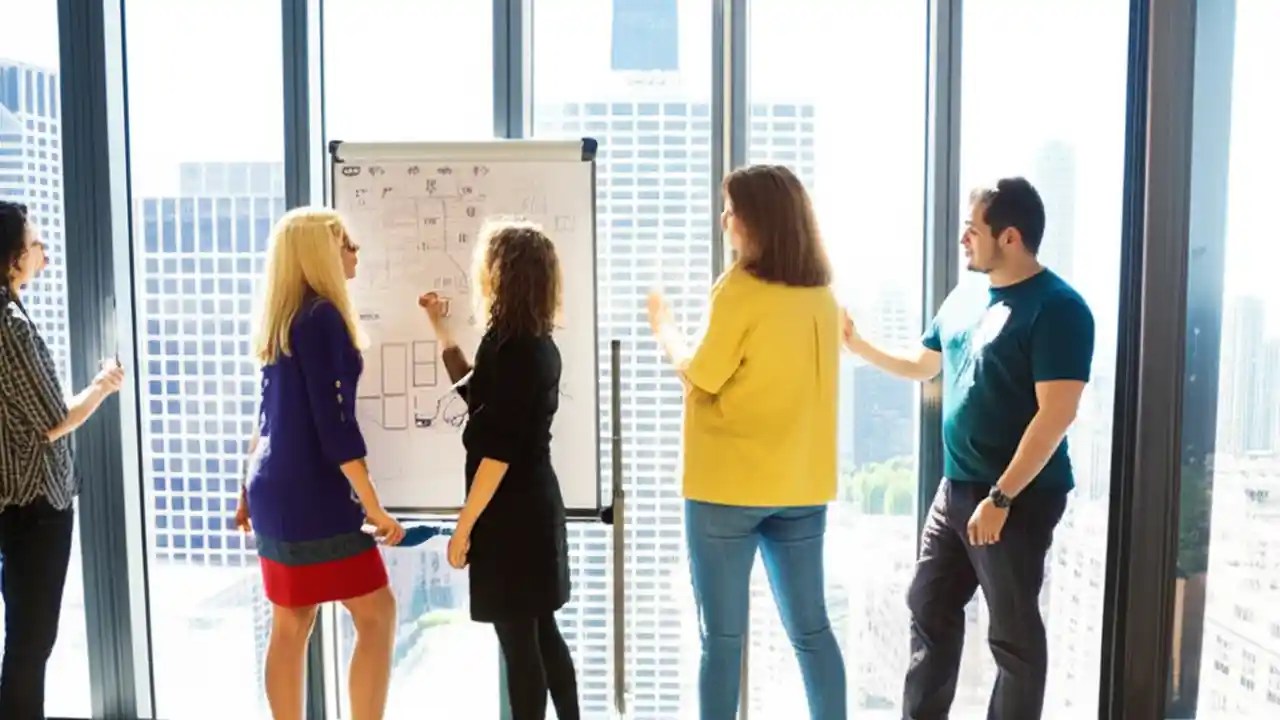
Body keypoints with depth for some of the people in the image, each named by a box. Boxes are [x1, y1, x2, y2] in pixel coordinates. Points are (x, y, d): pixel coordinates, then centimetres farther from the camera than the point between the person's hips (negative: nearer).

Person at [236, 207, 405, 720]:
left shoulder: (283, 319, 12)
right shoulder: (321, 316, -15)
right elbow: (333, 423, -20)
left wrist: (248, 492, 25)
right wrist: (374, 507, -19)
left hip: (276, 491, 9)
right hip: (312, 497, -9)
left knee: (292, 623, 12)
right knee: (377, 614, -1)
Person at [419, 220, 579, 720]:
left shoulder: (507, 345, -19)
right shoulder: (537, 343, 9)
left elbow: (498, 452, -21)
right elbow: (477, 391, 26)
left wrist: (463, 527, -16)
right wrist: (440, 328, 25)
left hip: (511, 514, -9)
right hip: (537, 506, 9)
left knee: (519, 642, 2)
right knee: (542, 633, 18)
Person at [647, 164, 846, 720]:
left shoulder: (741, 289, -13)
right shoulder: (821, 295, 5)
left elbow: (700, 377, -7)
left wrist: (663, 326, 8)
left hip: (729, 486, -6)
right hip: (800, 485, 6)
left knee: (722, 637, 4)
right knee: (810, 630, 14)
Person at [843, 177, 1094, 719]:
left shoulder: (1056, 308, -16)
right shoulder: (965, 297, 9)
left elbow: (1056, 415, -21)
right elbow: (922, 366, 24)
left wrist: (1000, 498, -23)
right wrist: (857, 345, 13)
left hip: (1019, 497, -8)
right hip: (955, 488, 8)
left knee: (1013, 633, 5)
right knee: (929, 609, 16)